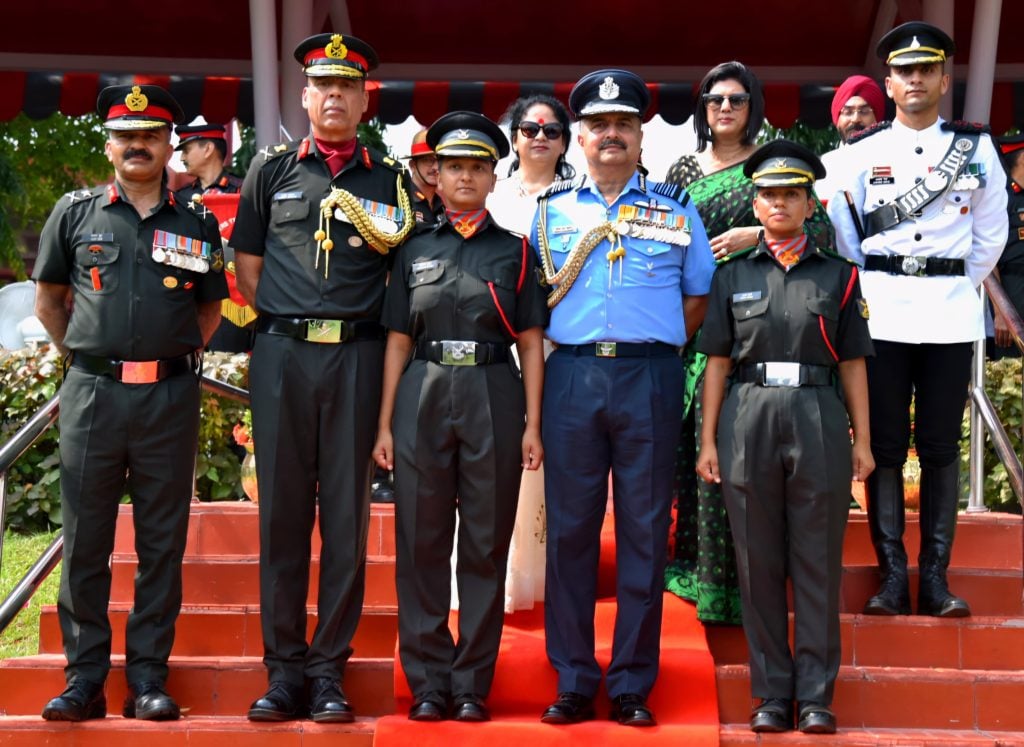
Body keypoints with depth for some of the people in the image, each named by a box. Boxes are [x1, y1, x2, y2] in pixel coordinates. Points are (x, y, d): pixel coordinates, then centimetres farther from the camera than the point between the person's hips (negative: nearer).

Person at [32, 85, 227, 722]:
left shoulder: (197, 226, 10)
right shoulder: (75, 213, 8)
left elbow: (211, 308, 21)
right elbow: (48, 298, 17)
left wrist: (181, 356, 11)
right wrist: (80, 355, 10)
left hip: (170, 398, 1)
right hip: (91, 394, 0)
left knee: (162, 544, 3)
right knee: (84, 542, 1)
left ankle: (149, 680, 10)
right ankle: (84, 680, 9)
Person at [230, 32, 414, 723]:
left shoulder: (391, 180, 11)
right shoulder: (272, 169, 13)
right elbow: (248, 266, 13)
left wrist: (362, 326, 1)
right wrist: (289, 323, 5)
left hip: (358, 356, 0)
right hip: (281, 354, 1)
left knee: (347, 514, 0)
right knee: (282, 511, 2)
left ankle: (330, 671, 7)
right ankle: (284, 667, 9)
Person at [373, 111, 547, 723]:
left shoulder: (514, 251, 9)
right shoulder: (415, 252, 12)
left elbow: (531, 344, 5)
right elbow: (398, 342, 10)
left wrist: (532, 425, -3)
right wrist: (385, 424, 3)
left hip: (494, 397, -1)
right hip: (423, 397, 1)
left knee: (486, 546, 2)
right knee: (421, 543, 2)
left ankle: (473, 684, 10)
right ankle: (428, 681, 11)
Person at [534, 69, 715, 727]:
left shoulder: (676, 209, 11)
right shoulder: (550, 209, 12)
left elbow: (698, 297, 14)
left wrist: (654, 349, 3)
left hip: (650, 377, 0)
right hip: (571, 376, 1)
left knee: (645, 531, 1)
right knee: (570, 528, 2)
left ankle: (633, 686, 8)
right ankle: (573, 682, 10)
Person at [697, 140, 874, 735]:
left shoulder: (838, 274, 9)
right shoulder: (734, 275, 10)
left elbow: (852, 363, 8)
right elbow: (718, 362, 8)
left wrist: (862, 439, 3)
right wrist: (708, 440, 3)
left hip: (819, 418, -1)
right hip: (749, 419, 1)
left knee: (818, 563, 1)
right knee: (759, 563, 4)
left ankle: (816, 696, 8)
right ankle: (772, 693, 12)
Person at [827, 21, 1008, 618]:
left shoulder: (977, 148, 6)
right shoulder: (863, 152, 5)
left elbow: (992, 232, 11)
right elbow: (842, 234, 7)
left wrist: (962, 288, 8)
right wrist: (866, 293, 5)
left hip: (951, 313, 0)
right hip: (882, 315, 0)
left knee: (941, 446, 3)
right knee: (885, 445, 0)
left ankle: (936, 577, 7)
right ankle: (892, 575, 5)